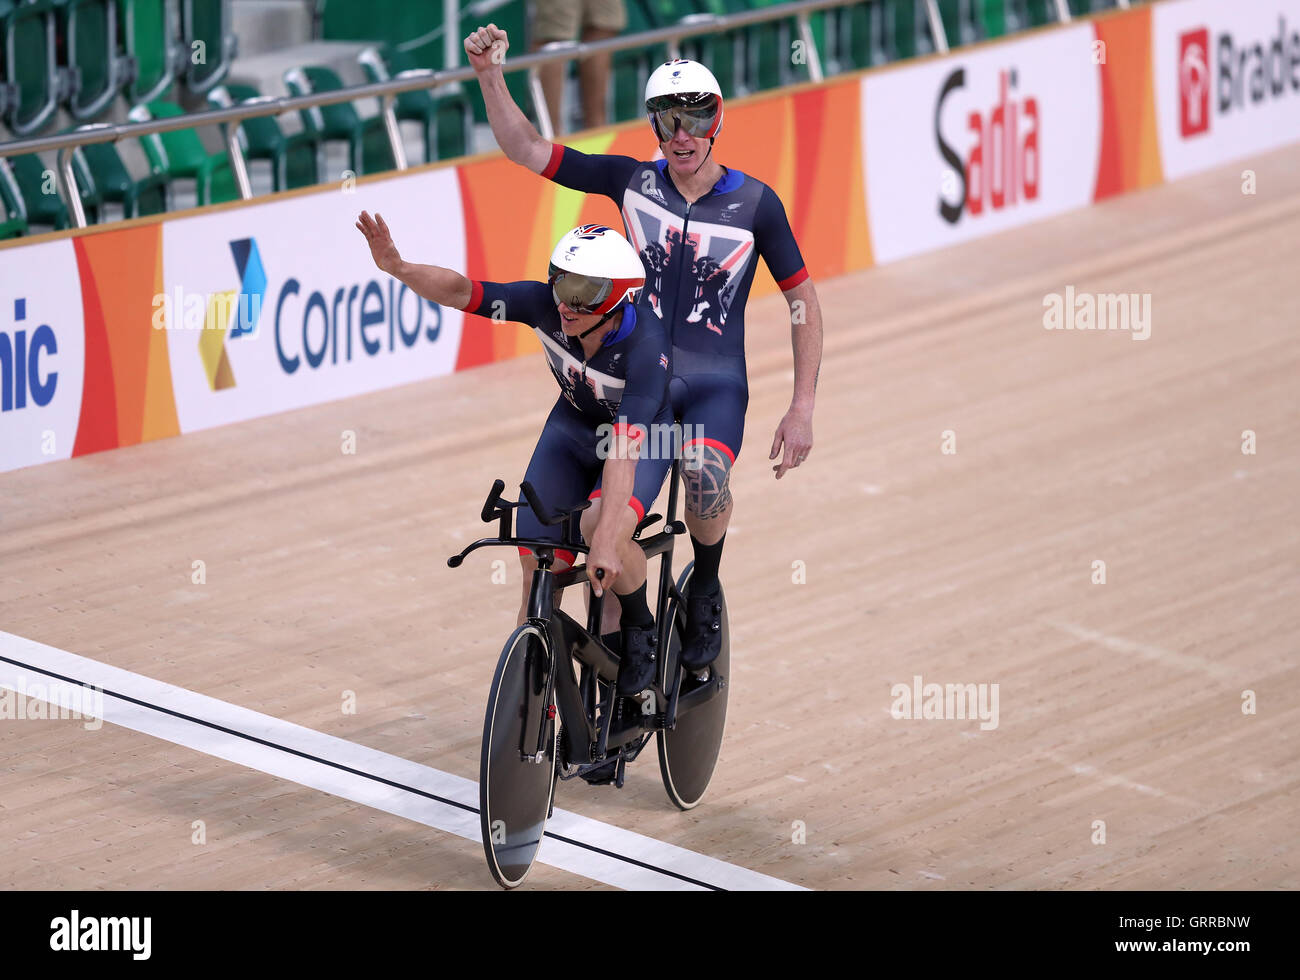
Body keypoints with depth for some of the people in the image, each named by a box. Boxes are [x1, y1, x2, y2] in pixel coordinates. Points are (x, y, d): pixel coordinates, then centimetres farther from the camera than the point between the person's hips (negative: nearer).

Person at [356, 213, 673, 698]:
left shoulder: (646, 345, -37)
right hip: (572, 424, 4)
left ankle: (641, 631, -5)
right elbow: (462, 291, -29)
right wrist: (398, 268, -49)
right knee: (539, 571, -7)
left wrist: (606, 541, -49)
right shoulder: (547, 304, -26)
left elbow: (623, 449, -43)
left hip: (644, 433, -4)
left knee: (600, 525, -34)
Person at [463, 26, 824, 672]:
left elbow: (802, 301, 4)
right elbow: (526, 150, 0)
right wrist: (490, 76, -16)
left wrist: (803, 408, -2)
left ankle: (705, 588, -1)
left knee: (706, 477, -32)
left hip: (714, 383, -2)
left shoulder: (755, 203, -3)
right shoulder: (633, 182, 2)